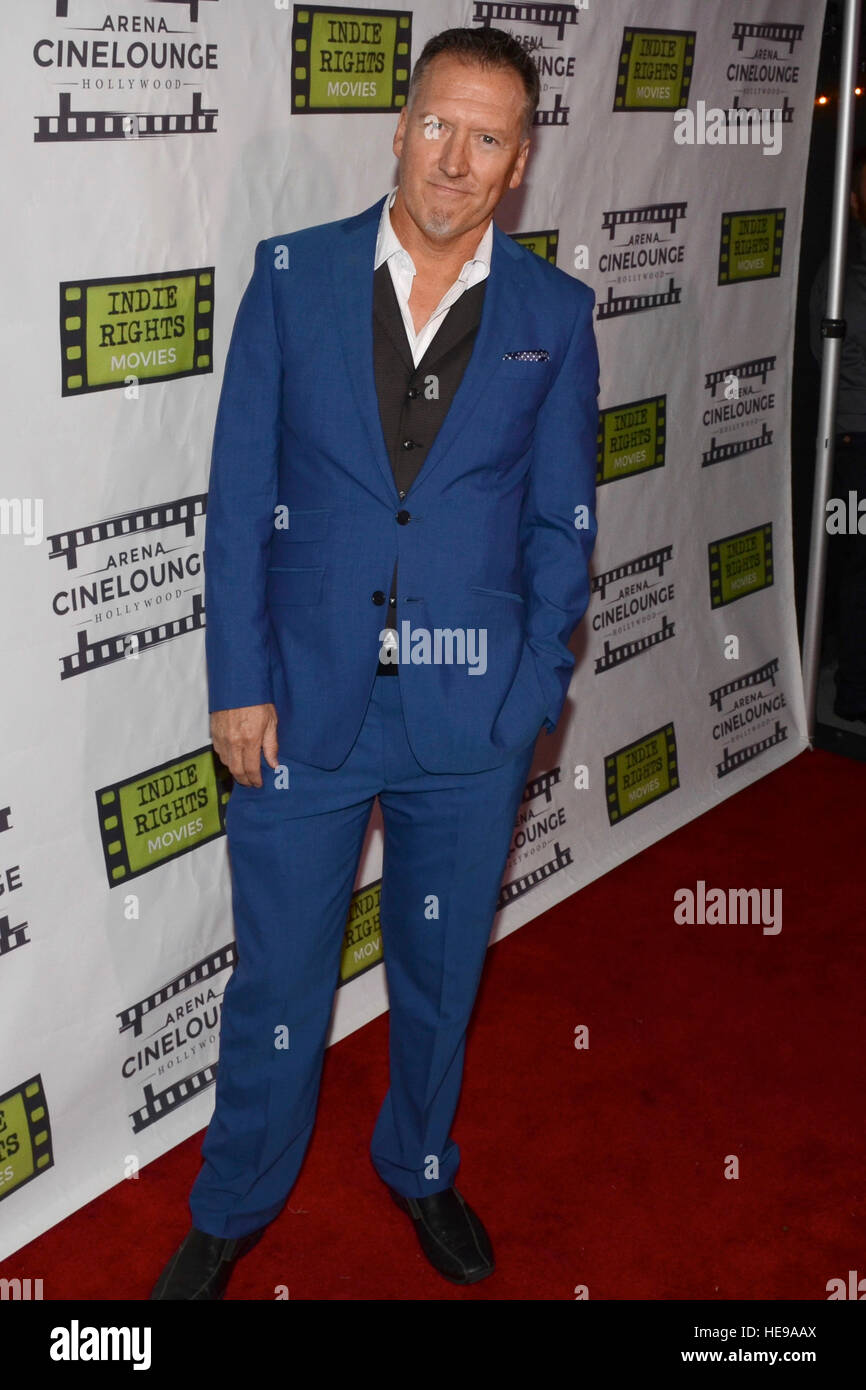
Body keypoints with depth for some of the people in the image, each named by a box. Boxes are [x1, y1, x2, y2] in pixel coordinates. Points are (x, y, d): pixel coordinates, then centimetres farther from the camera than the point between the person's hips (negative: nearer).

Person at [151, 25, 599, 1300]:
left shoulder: (554, 315, 0)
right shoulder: (294, 277, -2)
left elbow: (562, 518, 5)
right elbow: (240, 494, -2)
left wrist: (535, 686, -2)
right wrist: (240, 683, -6)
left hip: (472, 719, 1)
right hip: (303, 703, -1)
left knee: (440, 970, 18)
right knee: (276, 981, 10)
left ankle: (421, 1167, 45)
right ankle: (231, 1213, 34)